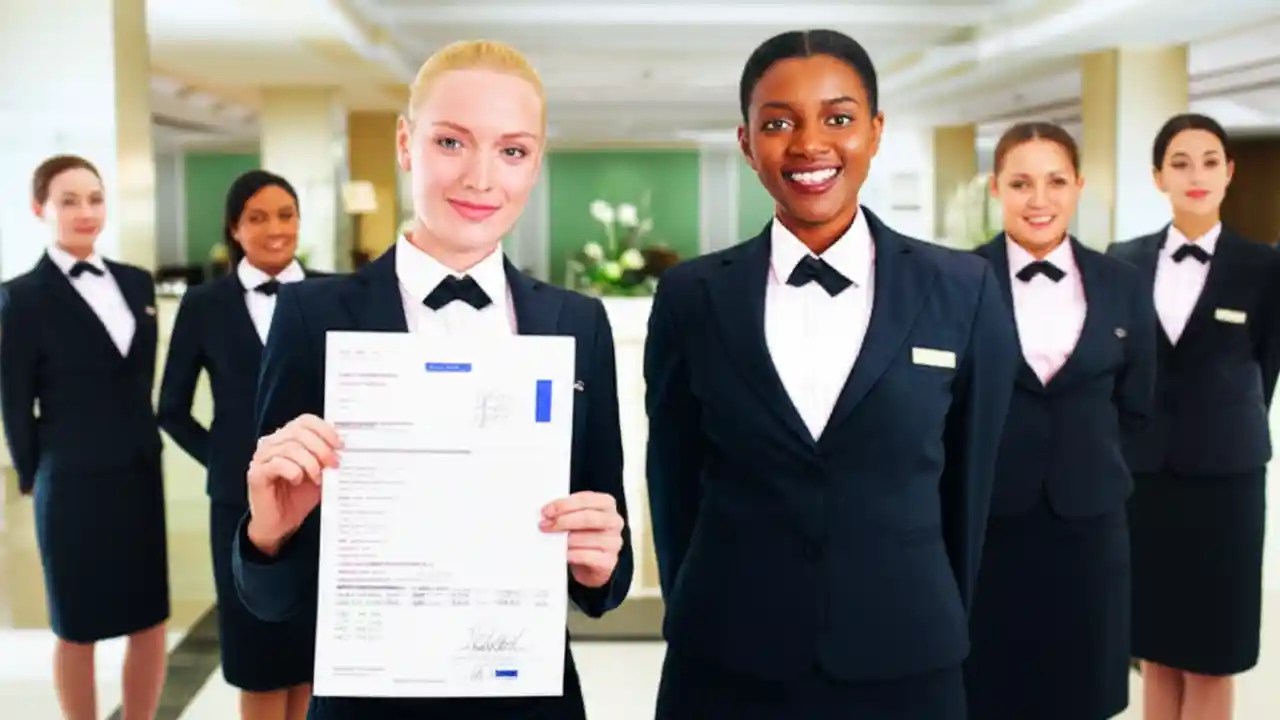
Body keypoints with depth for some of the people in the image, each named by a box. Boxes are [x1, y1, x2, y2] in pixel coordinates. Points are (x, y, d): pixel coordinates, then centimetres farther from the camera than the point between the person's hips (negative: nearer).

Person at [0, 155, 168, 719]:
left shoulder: (137, 283, 7)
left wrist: (140, 445, 8)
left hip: (140, 476, 5)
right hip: (73, 485, -5)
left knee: (150, 621, 11)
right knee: (77, 630, 9)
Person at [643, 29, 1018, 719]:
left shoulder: (963, 290, -4)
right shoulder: (692, 296, -3)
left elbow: (970, 482, 4)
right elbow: (675, 485, 5)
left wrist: (940, 626, 11)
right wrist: (703, 621, 11)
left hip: (904, 663, 0)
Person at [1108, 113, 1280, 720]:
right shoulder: (1124, 261, 3)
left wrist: (1228, 433, 10)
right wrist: (1122, 445, 5)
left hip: (1222, 476, -2)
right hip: (1141, 474, 2)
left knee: (1210, 662, 7)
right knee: (1155, 654, 12)